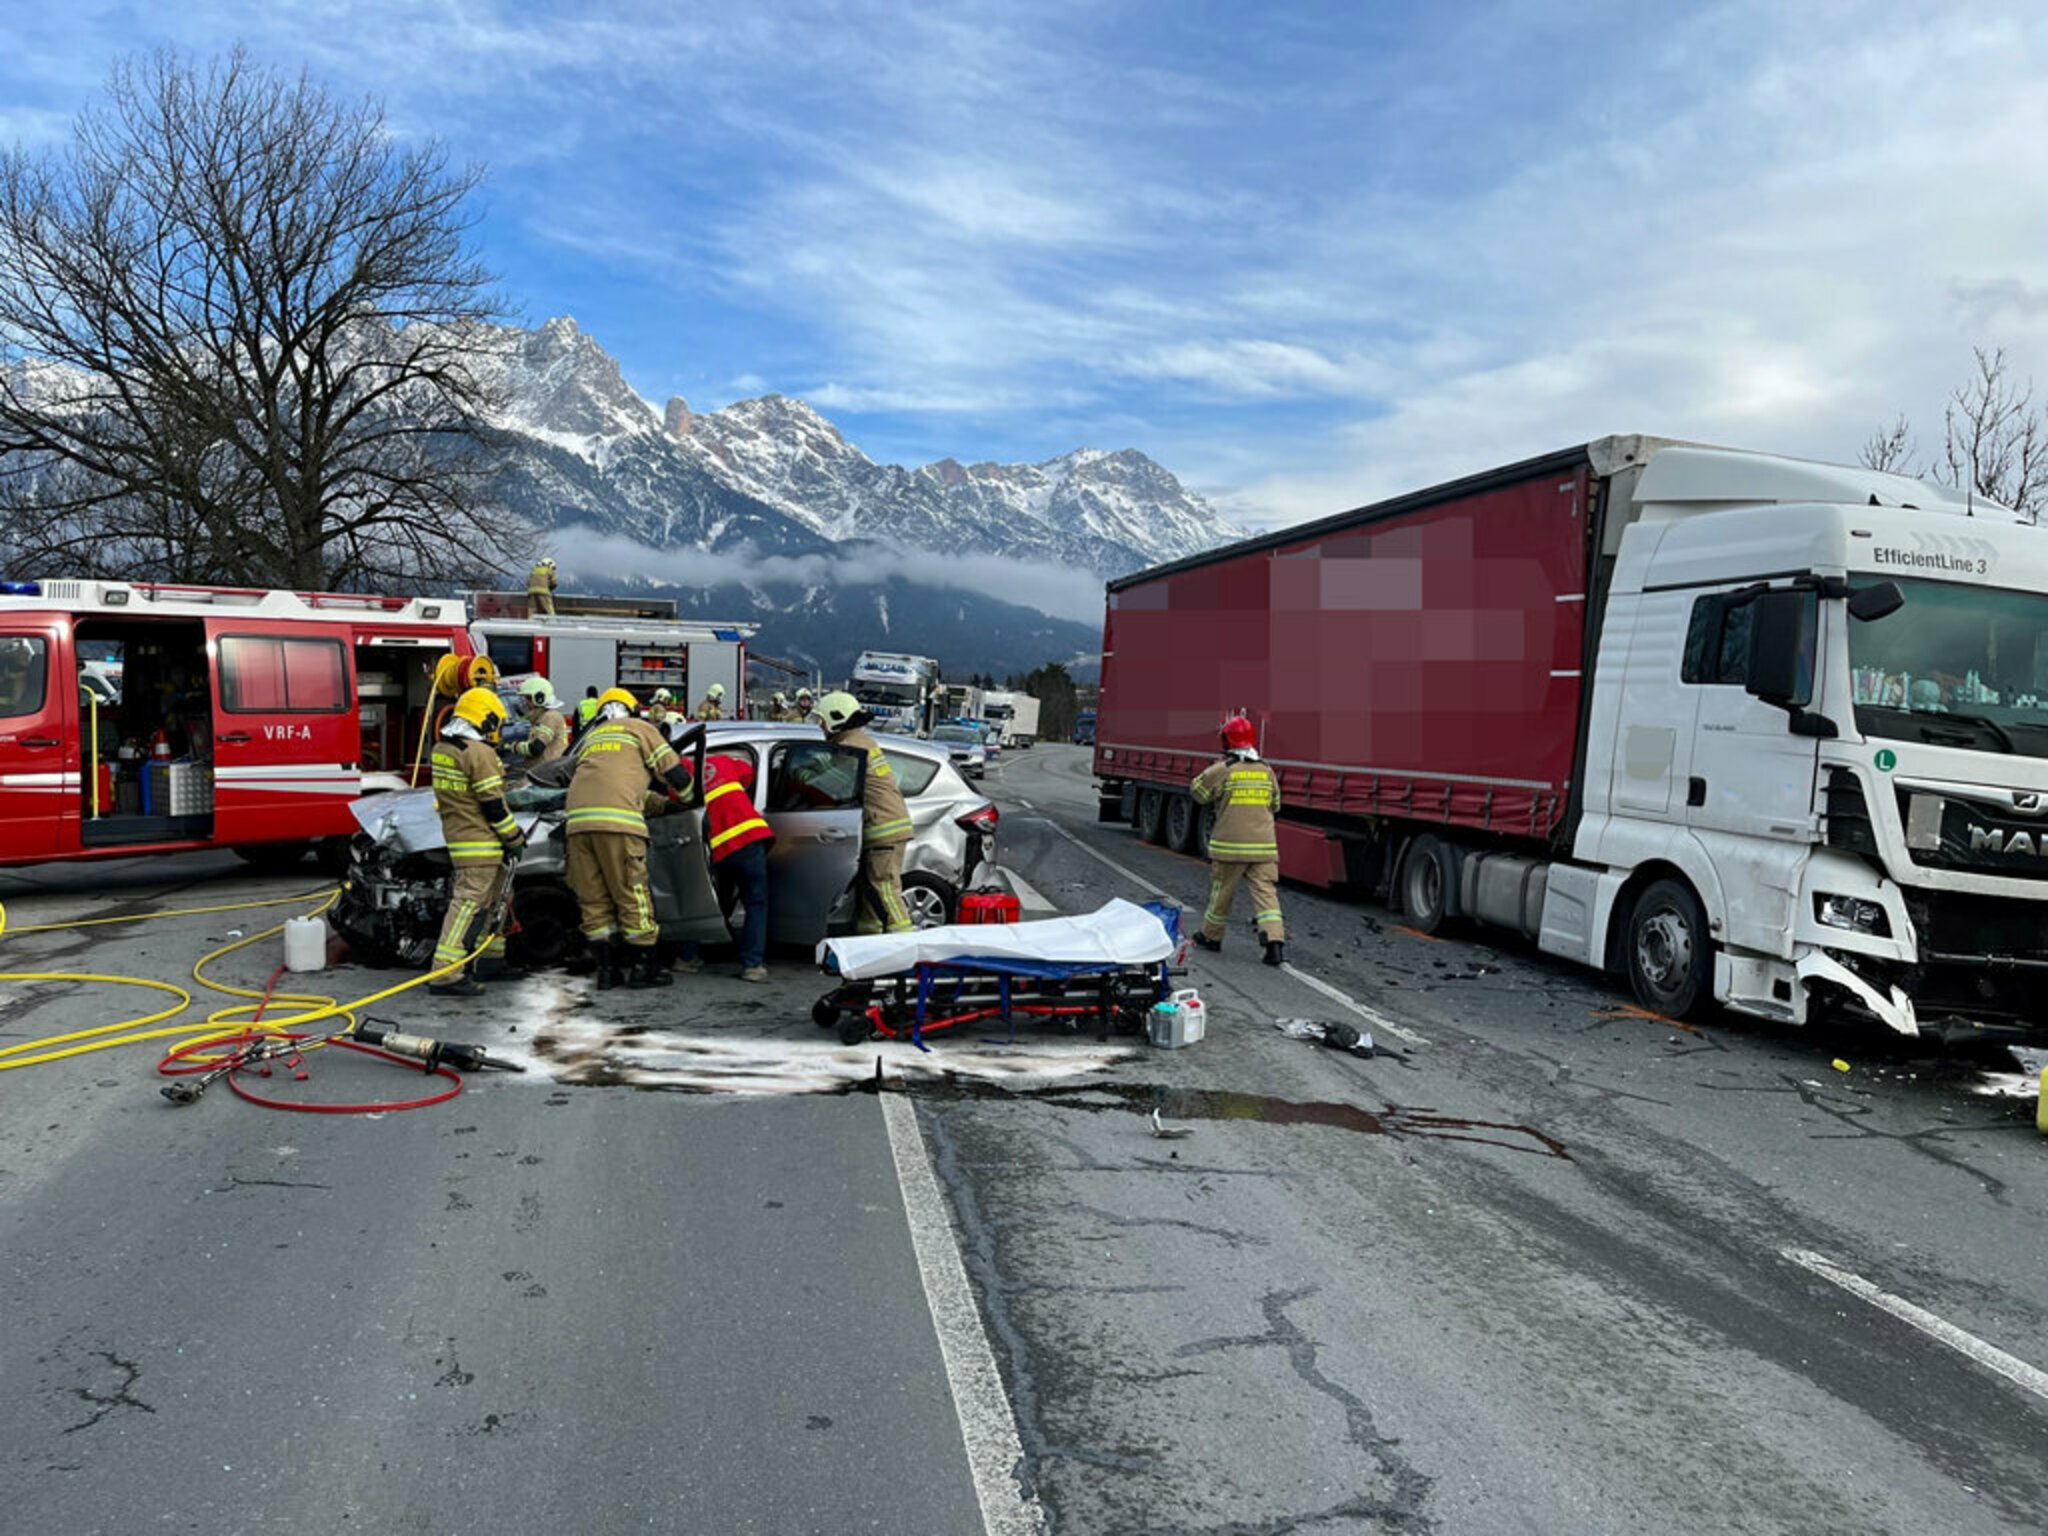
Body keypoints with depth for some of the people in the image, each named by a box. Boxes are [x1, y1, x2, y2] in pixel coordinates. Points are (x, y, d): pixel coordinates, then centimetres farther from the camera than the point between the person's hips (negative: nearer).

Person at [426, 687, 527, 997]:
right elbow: (493, 804, -17)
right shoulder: (478, 752, -18)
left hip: (457, 835, 10)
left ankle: (491, 960, 28)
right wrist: (514, 837, -7)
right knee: (468, 902, -11)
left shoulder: (441, 748, 12)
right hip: (479, 843, -10)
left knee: (493, 899, 20)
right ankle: (445, 975, -13)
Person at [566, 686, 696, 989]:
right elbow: (674, 771, 11)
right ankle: (644, 967, 6)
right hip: (616, 819, -5)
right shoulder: (639, 728, 18)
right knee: (632, 896, 1)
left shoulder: (591, 738, 34)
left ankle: (607, 968, 11)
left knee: (594, 899, 9)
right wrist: (689, 797, 31)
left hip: (578, 818, 6)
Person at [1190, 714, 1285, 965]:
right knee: (1266, 891, 0)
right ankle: (1275, 940, -15)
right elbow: (1275, 805, 19)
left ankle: (1211, 936, 27)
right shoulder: (1267, 772, 7)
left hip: (1230, 844, -3)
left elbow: (1198, 792, 7)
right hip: (1264, 845, 3)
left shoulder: (1222, 771, -8)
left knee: (1222, 891, 12)